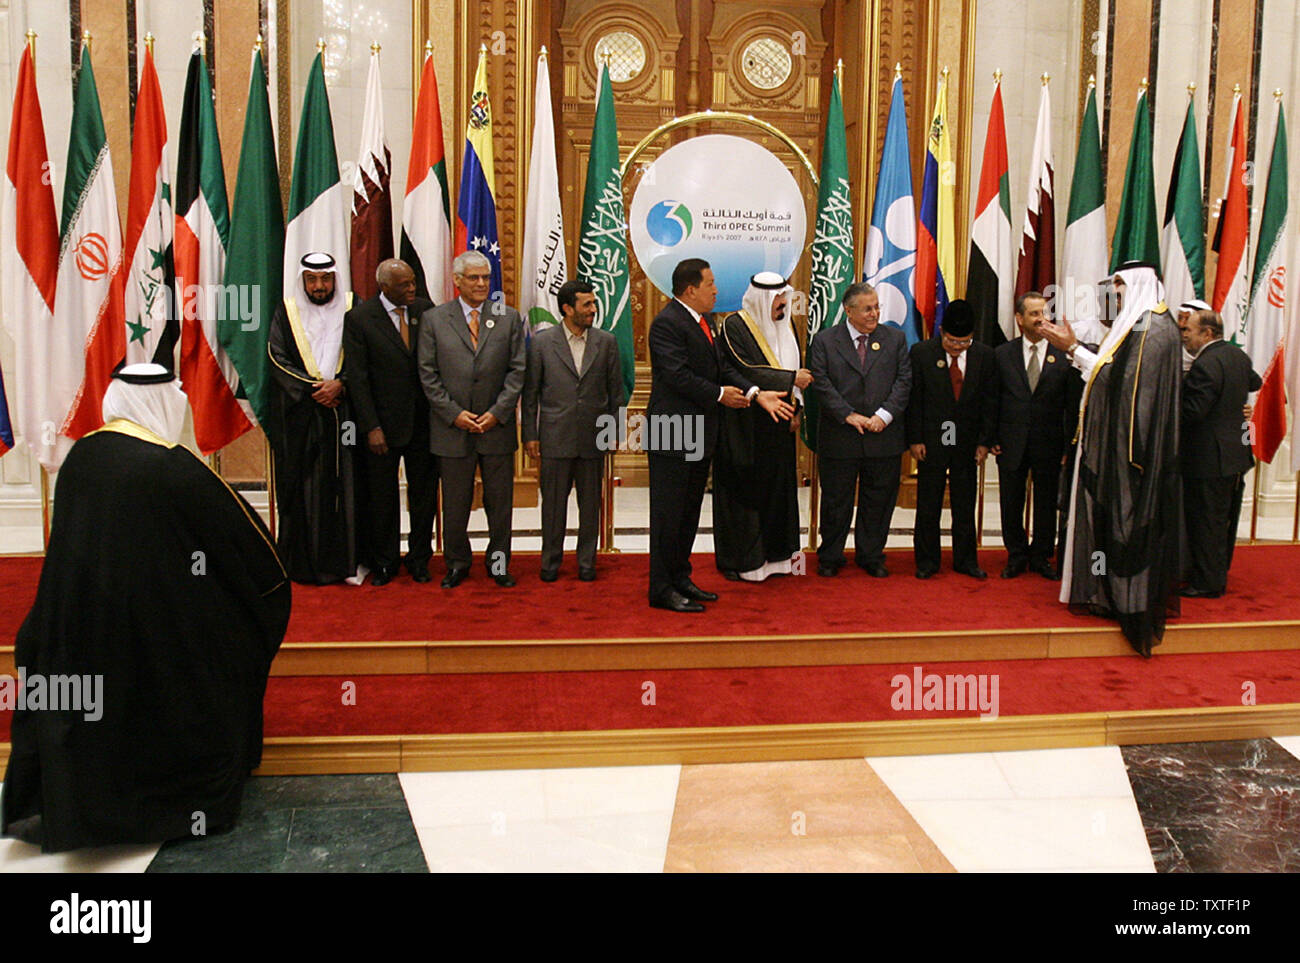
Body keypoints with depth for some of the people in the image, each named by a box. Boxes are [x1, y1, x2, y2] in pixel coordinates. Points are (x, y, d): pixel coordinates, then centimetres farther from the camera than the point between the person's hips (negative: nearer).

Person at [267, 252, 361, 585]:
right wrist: (313, 389, -10)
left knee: (345, 485, -1)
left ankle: (346, 560, 6)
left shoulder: (351, 310, 8)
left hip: (342, 412, 0)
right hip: (298, 416, 0)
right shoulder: (286, 311, 7)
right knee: (302, 489, 1)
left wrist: (340, 384, -13)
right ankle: (302, 562, 8)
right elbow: (278, 358, 0)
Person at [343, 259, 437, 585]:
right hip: (383, 422, -2)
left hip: (423, 420, 3)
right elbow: (357, 378, -8)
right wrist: (371, 427, -12)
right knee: (383, 497, 9)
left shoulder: (425, 310, 2)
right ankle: (385, 562, 26)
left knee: (424, 494, 11)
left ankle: (419, 559, 27)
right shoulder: (359, 318, -6)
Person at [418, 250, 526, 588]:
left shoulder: (509, 318, 6)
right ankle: (457, 563, 25)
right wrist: (454, 413, -9)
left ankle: (499, 563, 22)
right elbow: (428, 374, 0)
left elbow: (517, 370, 2)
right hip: (452, 428, -1)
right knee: (455, 503, 8)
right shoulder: (433, 319, 3)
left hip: (497, 426, 1)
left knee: (500, 502, 7)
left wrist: (498, 412, -9)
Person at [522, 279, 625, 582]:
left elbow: (616, 391, 9)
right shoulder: (542, 341, 0)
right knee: (553, 502, 7)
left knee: (590, 503, 8)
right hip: (555, 437, -1)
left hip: (593, 438, 2)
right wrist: (530, 435, -1)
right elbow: (530, 392, 2)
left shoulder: (606, 342, 4)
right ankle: (550, 562, 21)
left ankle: (587, 562, 21)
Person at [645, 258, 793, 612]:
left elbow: (723, 367, 12)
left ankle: (680, 578, 26)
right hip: (672, 435, -10)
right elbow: (679, 375, -21)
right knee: (668, 513, -2)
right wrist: (720, 395, -13)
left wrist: (757, 394, -1)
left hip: (700, 436, 10)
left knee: (690, 512, 15)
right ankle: (662, 588, 6)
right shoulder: (667, 324, -14)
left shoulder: (703, 323, 16)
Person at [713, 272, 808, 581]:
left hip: (777, 427, 7)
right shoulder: (734, 326, -11)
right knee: (744, 490, -1)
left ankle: (773, 555, 21)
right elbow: (746, 371, -20)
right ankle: (739, 560, 9)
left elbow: (795, 368, 16)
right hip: (745, 424, -7)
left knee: (778, 488, 11)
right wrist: (791, 379, -20)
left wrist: (795, 409, 5)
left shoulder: (785, 325, 12)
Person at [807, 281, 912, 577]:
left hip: (884, 436, 2)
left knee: (878, 500, 9)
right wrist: (849, 415, -14)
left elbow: (904, 380, 1)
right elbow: (821, 384, -6)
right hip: (839, 438, -2)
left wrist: (884, 415, -12)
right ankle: (830, 558, 22)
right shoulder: (824, 341, 2)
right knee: (836, 500, 7)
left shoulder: (895, 338, 8)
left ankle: (871, 556, 25)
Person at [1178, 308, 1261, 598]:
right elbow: (1255, 383, 25)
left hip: (1208, 459, -10)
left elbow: (1190, 411, -25)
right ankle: (1219, 572, 32)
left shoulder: (1205, 366, -23)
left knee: (1205, 522, 0)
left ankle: (1208, 582, 7)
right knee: (1224, 518, 19)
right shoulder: (1238, 355, 7)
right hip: (1236, 453, 10)